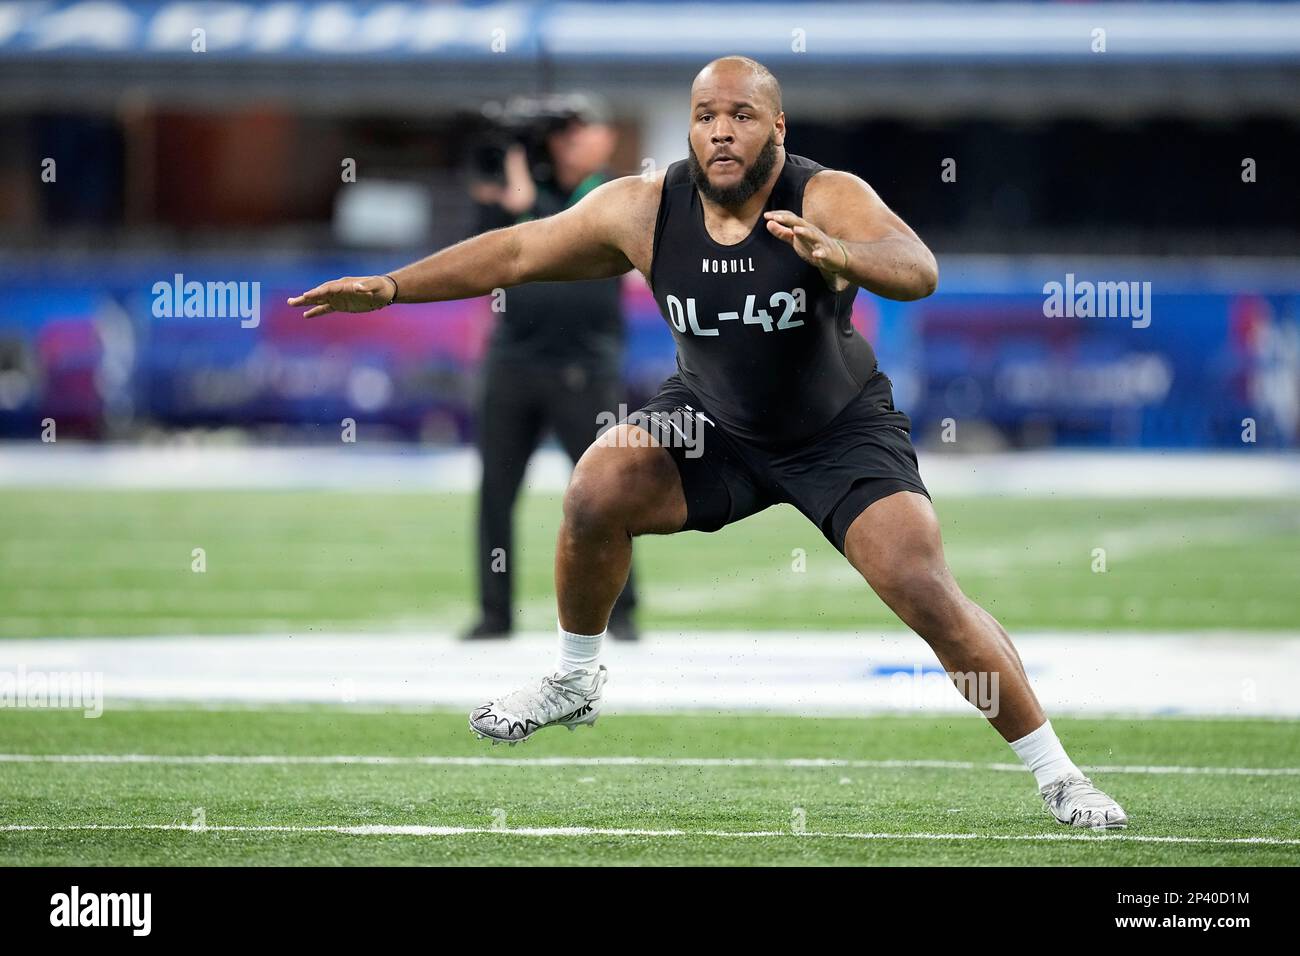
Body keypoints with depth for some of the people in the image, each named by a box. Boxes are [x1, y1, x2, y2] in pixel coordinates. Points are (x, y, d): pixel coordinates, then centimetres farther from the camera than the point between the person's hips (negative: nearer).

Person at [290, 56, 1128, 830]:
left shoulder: (827, 200, -27)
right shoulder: (644, 211, -16)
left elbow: (919, 271, -45)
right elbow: (516, 252, -4)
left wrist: (836, 255, -65)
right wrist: (392, 286, -7)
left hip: (844, 431, -3)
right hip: (713, 421, 3)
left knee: (926, 594, -17)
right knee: (599, 488, -20)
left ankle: (1055, 773, -2)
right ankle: (576, 684, 6)